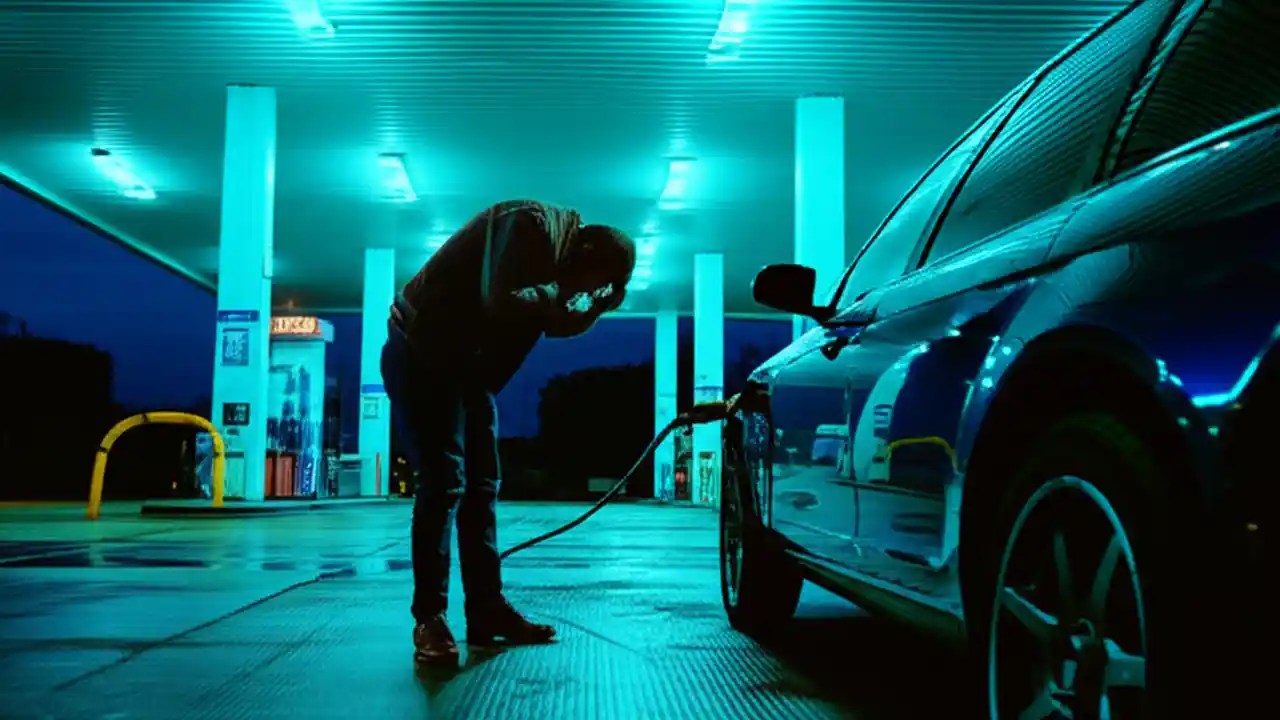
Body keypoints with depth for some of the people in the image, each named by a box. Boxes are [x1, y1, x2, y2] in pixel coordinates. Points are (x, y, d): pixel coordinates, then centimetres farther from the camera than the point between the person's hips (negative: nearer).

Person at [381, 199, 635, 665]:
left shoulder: (557, 246, 9)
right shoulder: (532, 226, -20)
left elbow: (556, 322, 14)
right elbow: (500, 302, -33)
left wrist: (599, 305, -1)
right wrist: (558, 294, -18)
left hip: (464, 361, 10)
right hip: (421, 351, -10)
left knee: (480, 487, 8)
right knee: (443, 482, -13)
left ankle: (487, 612, 13)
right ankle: (429, 619, -7)